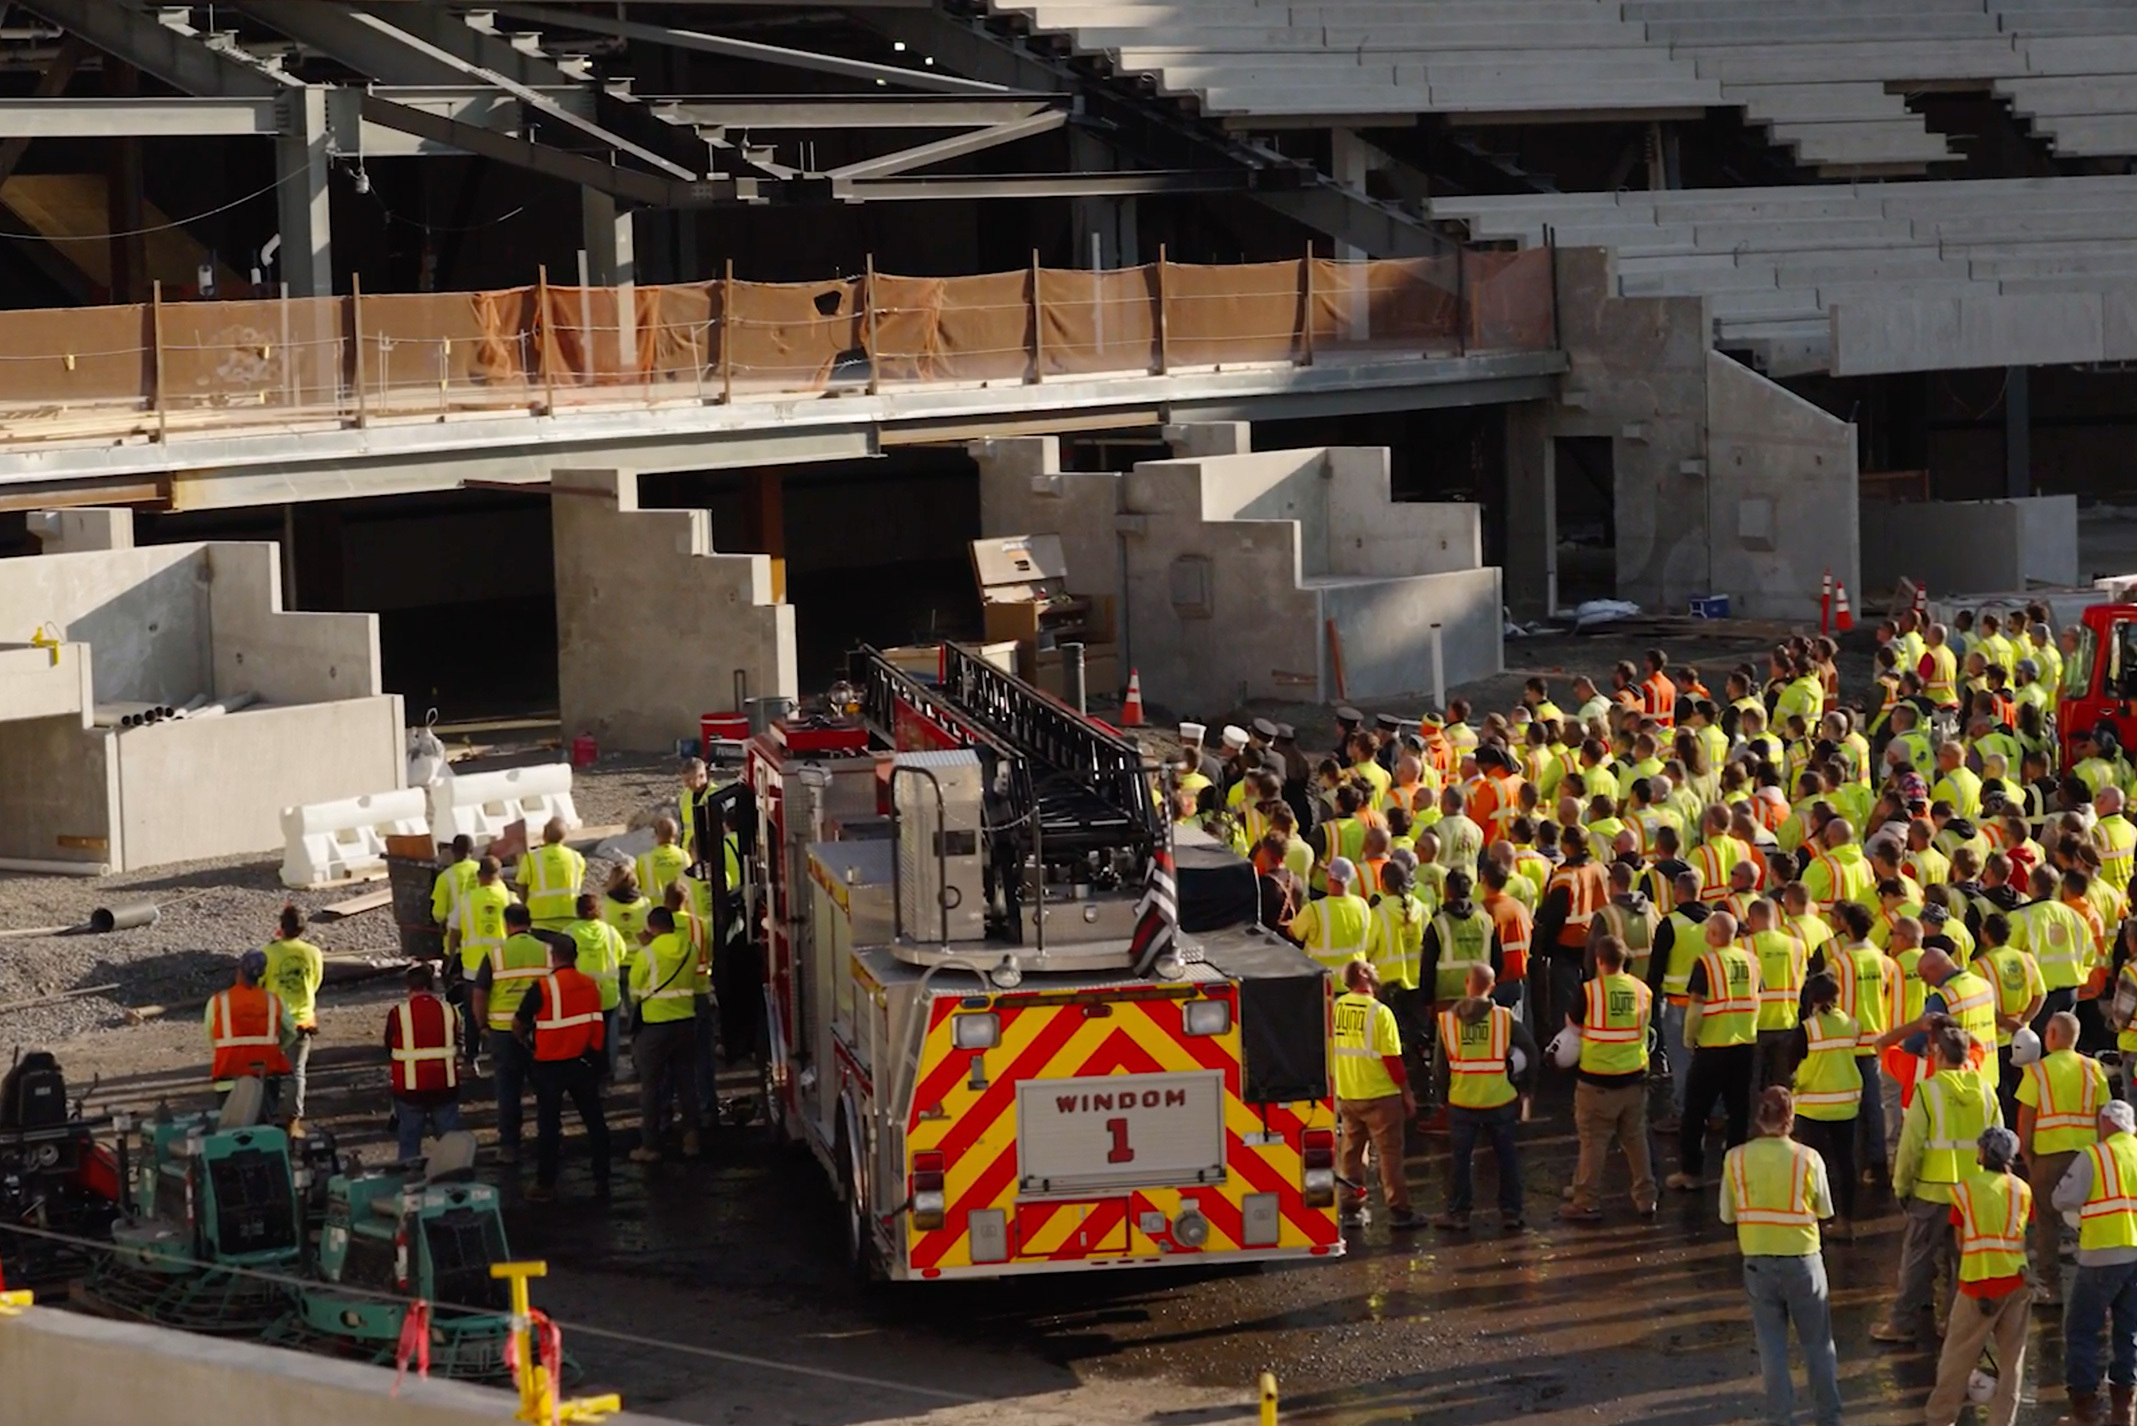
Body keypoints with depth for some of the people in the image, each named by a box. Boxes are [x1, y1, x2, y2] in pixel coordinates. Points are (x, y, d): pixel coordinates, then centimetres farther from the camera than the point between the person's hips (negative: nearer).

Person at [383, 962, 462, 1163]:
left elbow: (389, 1048, 1)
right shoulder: (448, 1011, -4)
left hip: (410, 1086, -2)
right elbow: (457, 1046, 6)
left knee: (409, 1138, 8)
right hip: (445, 1085, 2)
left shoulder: (397, 1013, -10)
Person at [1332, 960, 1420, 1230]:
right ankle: (1398, 1210, 4)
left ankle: (1352, 1209, 17)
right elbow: (1392, 1059, -15)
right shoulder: (1379, 1012, -16)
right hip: (1379, 1095, -5)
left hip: (1346, 1095, 5)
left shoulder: (1336, 1008, 0)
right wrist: (1407, 1093, -6)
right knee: (1389, 1153, 2)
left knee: (1352, 1152, 14)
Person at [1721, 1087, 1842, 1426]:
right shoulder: (1808, 1159, -14)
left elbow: (1728, 1214, -2)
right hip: (1802, 1258, -1)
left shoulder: (1736, 1159, -10)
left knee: (1772, 1343, 11)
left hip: (1758, 1261, 1)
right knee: (1818, 1342, 13)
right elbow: (1824, 1210, -2)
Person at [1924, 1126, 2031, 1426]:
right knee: (2011, 1358, 9)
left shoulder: (1965, 1189, -3)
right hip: (2016, 1279, 2)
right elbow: (2025, 1237, 6)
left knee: (1958, 1356, 8)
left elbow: (1961, 1242, 2)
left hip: (1978, 1282, -2)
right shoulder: (2022, 1190, 5)